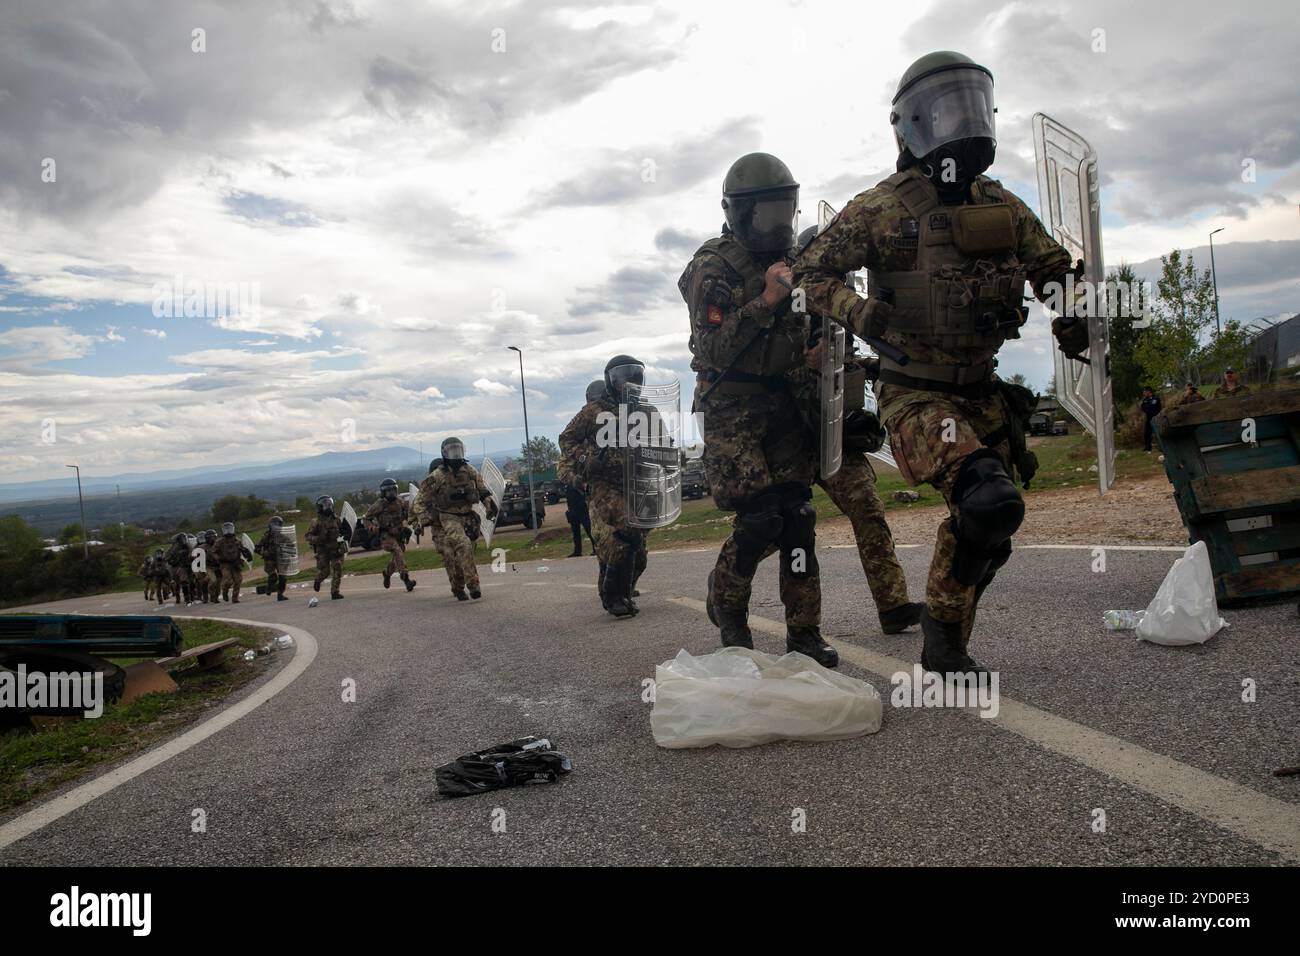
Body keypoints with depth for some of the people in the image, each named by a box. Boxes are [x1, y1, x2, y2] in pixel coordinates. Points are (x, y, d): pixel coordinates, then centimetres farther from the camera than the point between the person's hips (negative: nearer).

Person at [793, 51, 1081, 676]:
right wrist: (861, 314, -24)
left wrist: (1071, 315, -2)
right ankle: (942, 620, 1)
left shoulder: (1002, 206, 9)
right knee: (992, 503, -27)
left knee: (984, 532, 12)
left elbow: (1055, 269, 19)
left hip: (982, 392, 7)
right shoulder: (881, 208, -8)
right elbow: (811, 274, -6)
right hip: (916, 395, -7)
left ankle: (945, 649, 32)